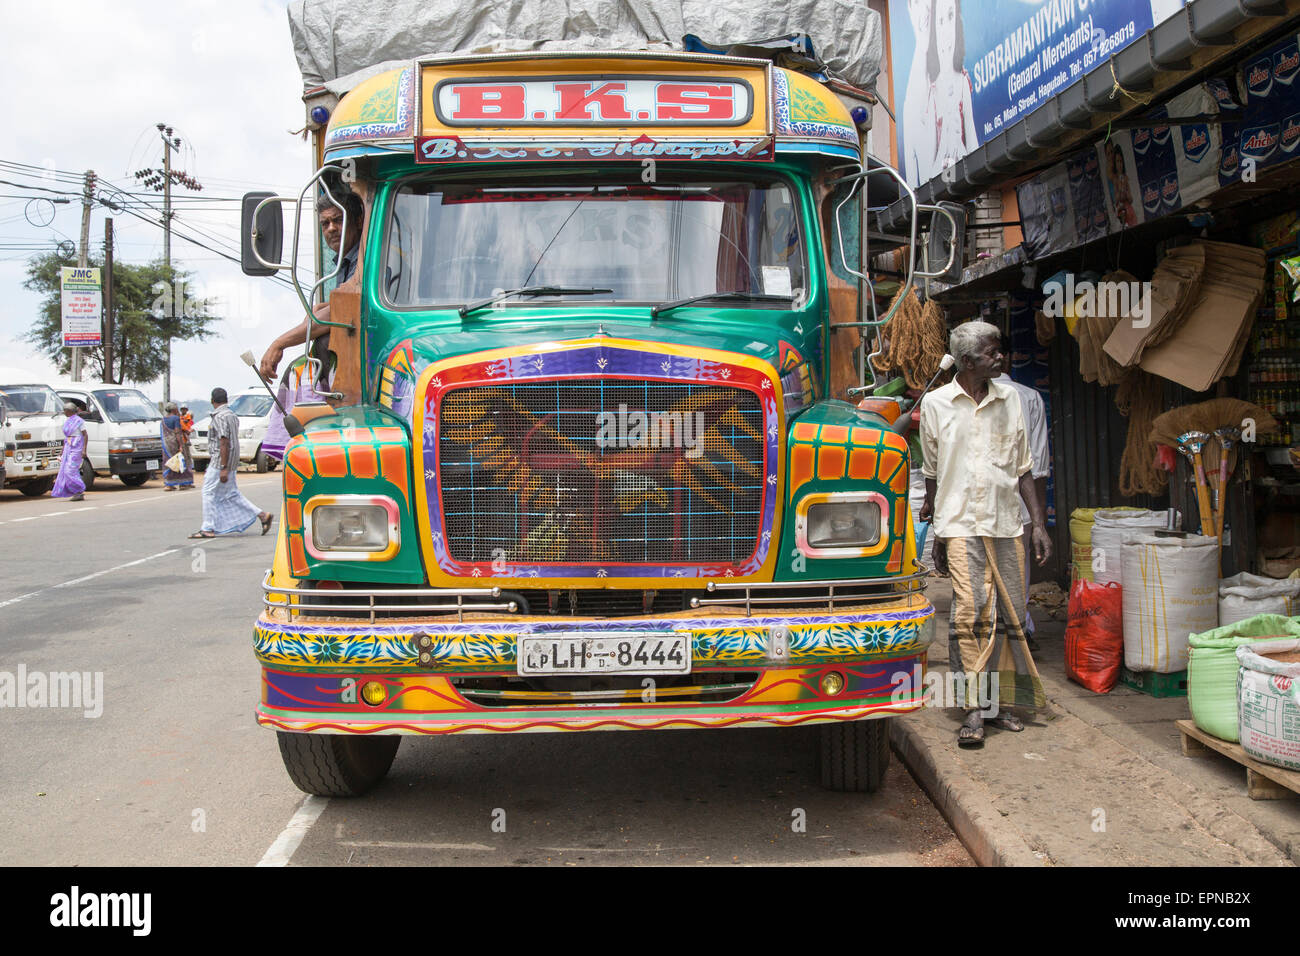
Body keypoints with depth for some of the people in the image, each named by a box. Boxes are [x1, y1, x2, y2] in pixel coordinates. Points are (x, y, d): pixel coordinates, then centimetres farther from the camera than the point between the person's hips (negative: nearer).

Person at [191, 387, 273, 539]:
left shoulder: (219, 417, -16)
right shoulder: (232, 415, 14)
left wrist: (223, 468, -23)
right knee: (231, 494, 12)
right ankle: (262, 515, 6)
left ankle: (208, 529, 3)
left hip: (220, 461, -9)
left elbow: (224, 443, -22)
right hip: (232, 462, 9)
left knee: (209, 492, 0)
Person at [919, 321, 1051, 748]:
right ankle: (974, 709, -10)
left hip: (1006, 523, 4)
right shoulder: (936, 403, 1)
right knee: (970, 612, -14)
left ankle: (1002, 701, 18)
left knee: (1011, 615, 5)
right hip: (961, 523, -3)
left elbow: (1023, 468, 12)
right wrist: (935, 527, 12)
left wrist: (1039, 523, 6)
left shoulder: (1009, 400, 8)